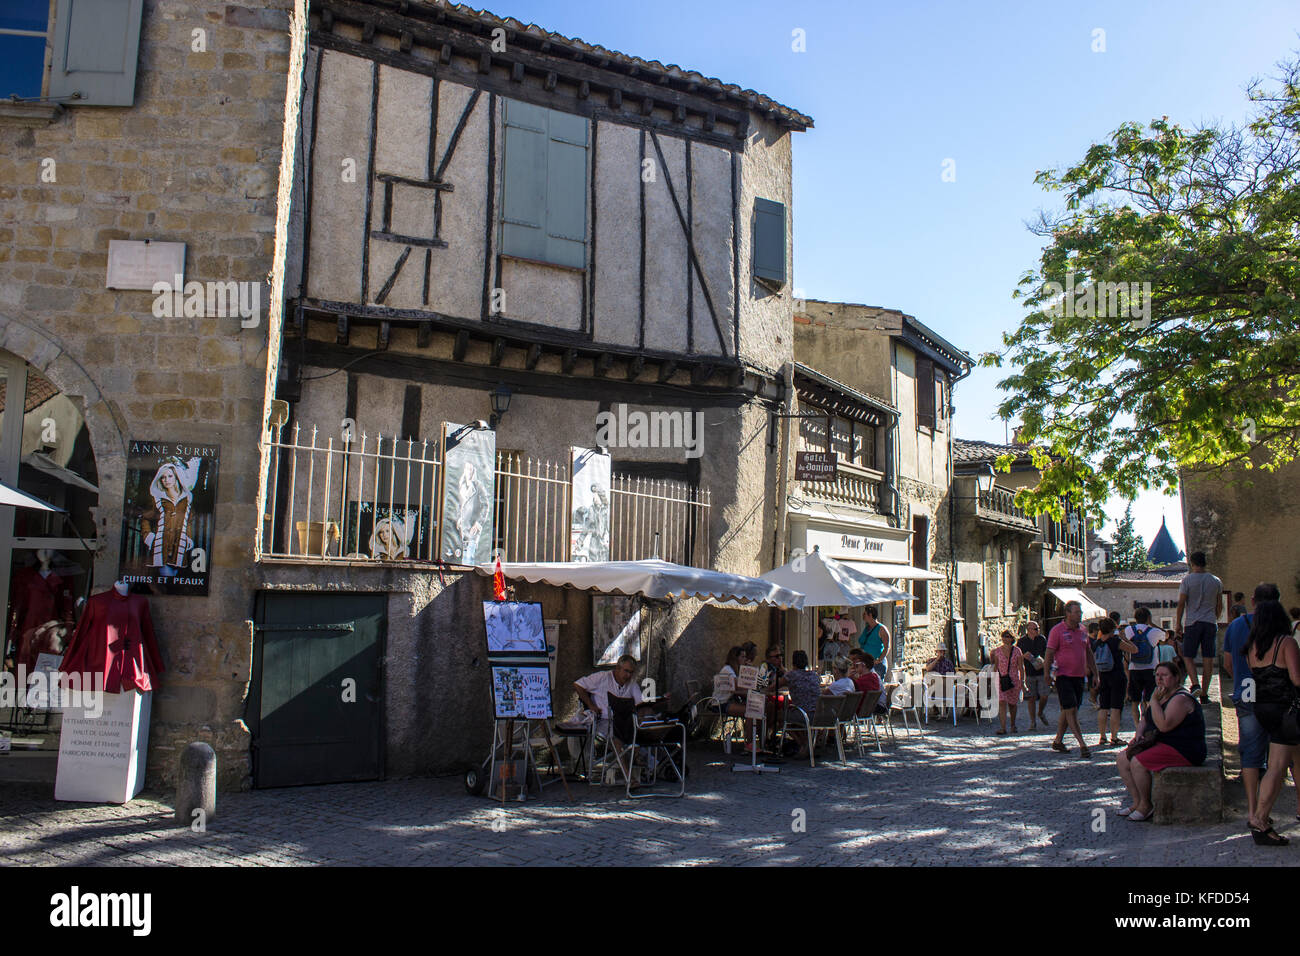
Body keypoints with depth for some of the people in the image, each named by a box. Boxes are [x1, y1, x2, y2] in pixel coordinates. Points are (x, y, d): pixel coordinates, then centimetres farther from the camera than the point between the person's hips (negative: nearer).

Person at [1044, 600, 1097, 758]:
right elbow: (1049, 655, -9)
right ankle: (1082, 745, -10)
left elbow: (1088, 654, 21)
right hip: (1064, 676, -7)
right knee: (1071, 711, -9)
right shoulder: (1057, 631, -8)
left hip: (1079, 677, 7)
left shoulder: (1083, 631, 12)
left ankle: (1058, 741, 22)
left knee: (1067, 711, 12)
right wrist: (1047, 673, -18)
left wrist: (1095, 673, 19)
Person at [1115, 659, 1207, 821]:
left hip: (1183, 750, -10)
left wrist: (1154, 701, -23)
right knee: (1122, 759, -1)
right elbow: (1144, 721, 20)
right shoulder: (1163, 696, 14)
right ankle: (1137, 801, 4)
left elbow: (1164, 725, -30)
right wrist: (1138, 735, -1)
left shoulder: (1181, 699, -17)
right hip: (1160, 744, 10)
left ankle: (1146, 806, -8)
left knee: (1137, 762, -25)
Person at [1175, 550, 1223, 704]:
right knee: (1208, 658, 5)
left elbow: (1181, 603, -5)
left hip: (1193, 623, -3)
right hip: (1211, 623, 3)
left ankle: (1195, 685, -16)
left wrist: (1178, 623, 2)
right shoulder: (1216, 581, 6)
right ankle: (1204, 693, 7)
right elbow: (1219, 606, 12)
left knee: (1188, 656, 5)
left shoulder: (1187, 579, -5)